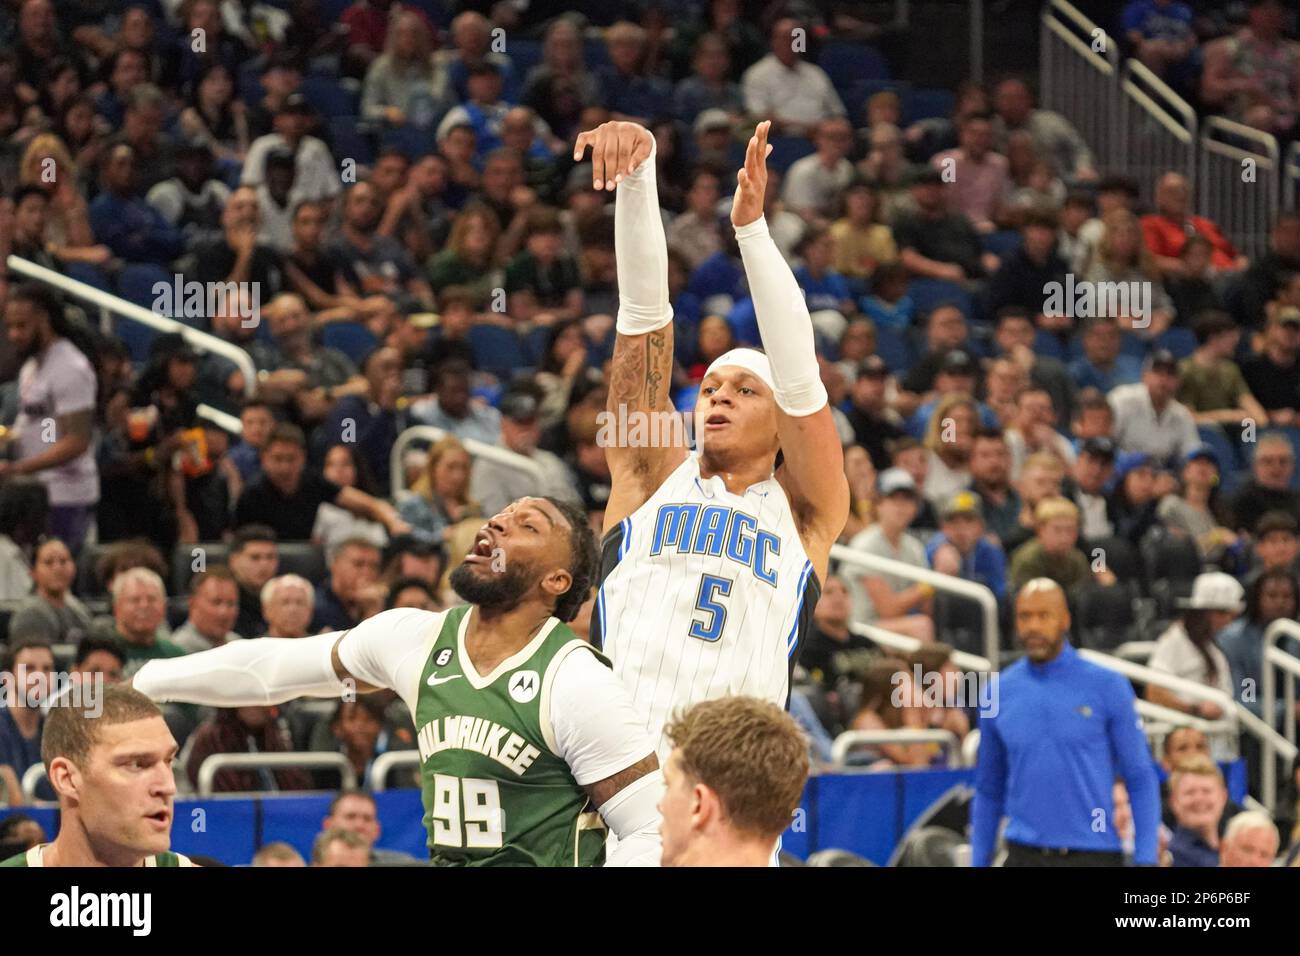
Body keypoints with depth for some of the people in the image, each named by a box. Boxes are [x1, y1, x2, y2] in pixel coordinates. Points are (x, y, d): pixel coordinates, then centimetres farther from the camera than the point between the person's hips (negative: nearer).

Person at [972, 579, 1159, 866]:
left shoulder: (1107, 686, -2)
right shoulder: (1001, 692, 7)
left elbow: (1141, 780, -1)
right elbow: (988, 791, 15)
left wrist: (1145, 860, -9)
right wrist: (978, 863, 10)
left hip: (1094, 853, -2)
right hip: (1025, 856, 2)